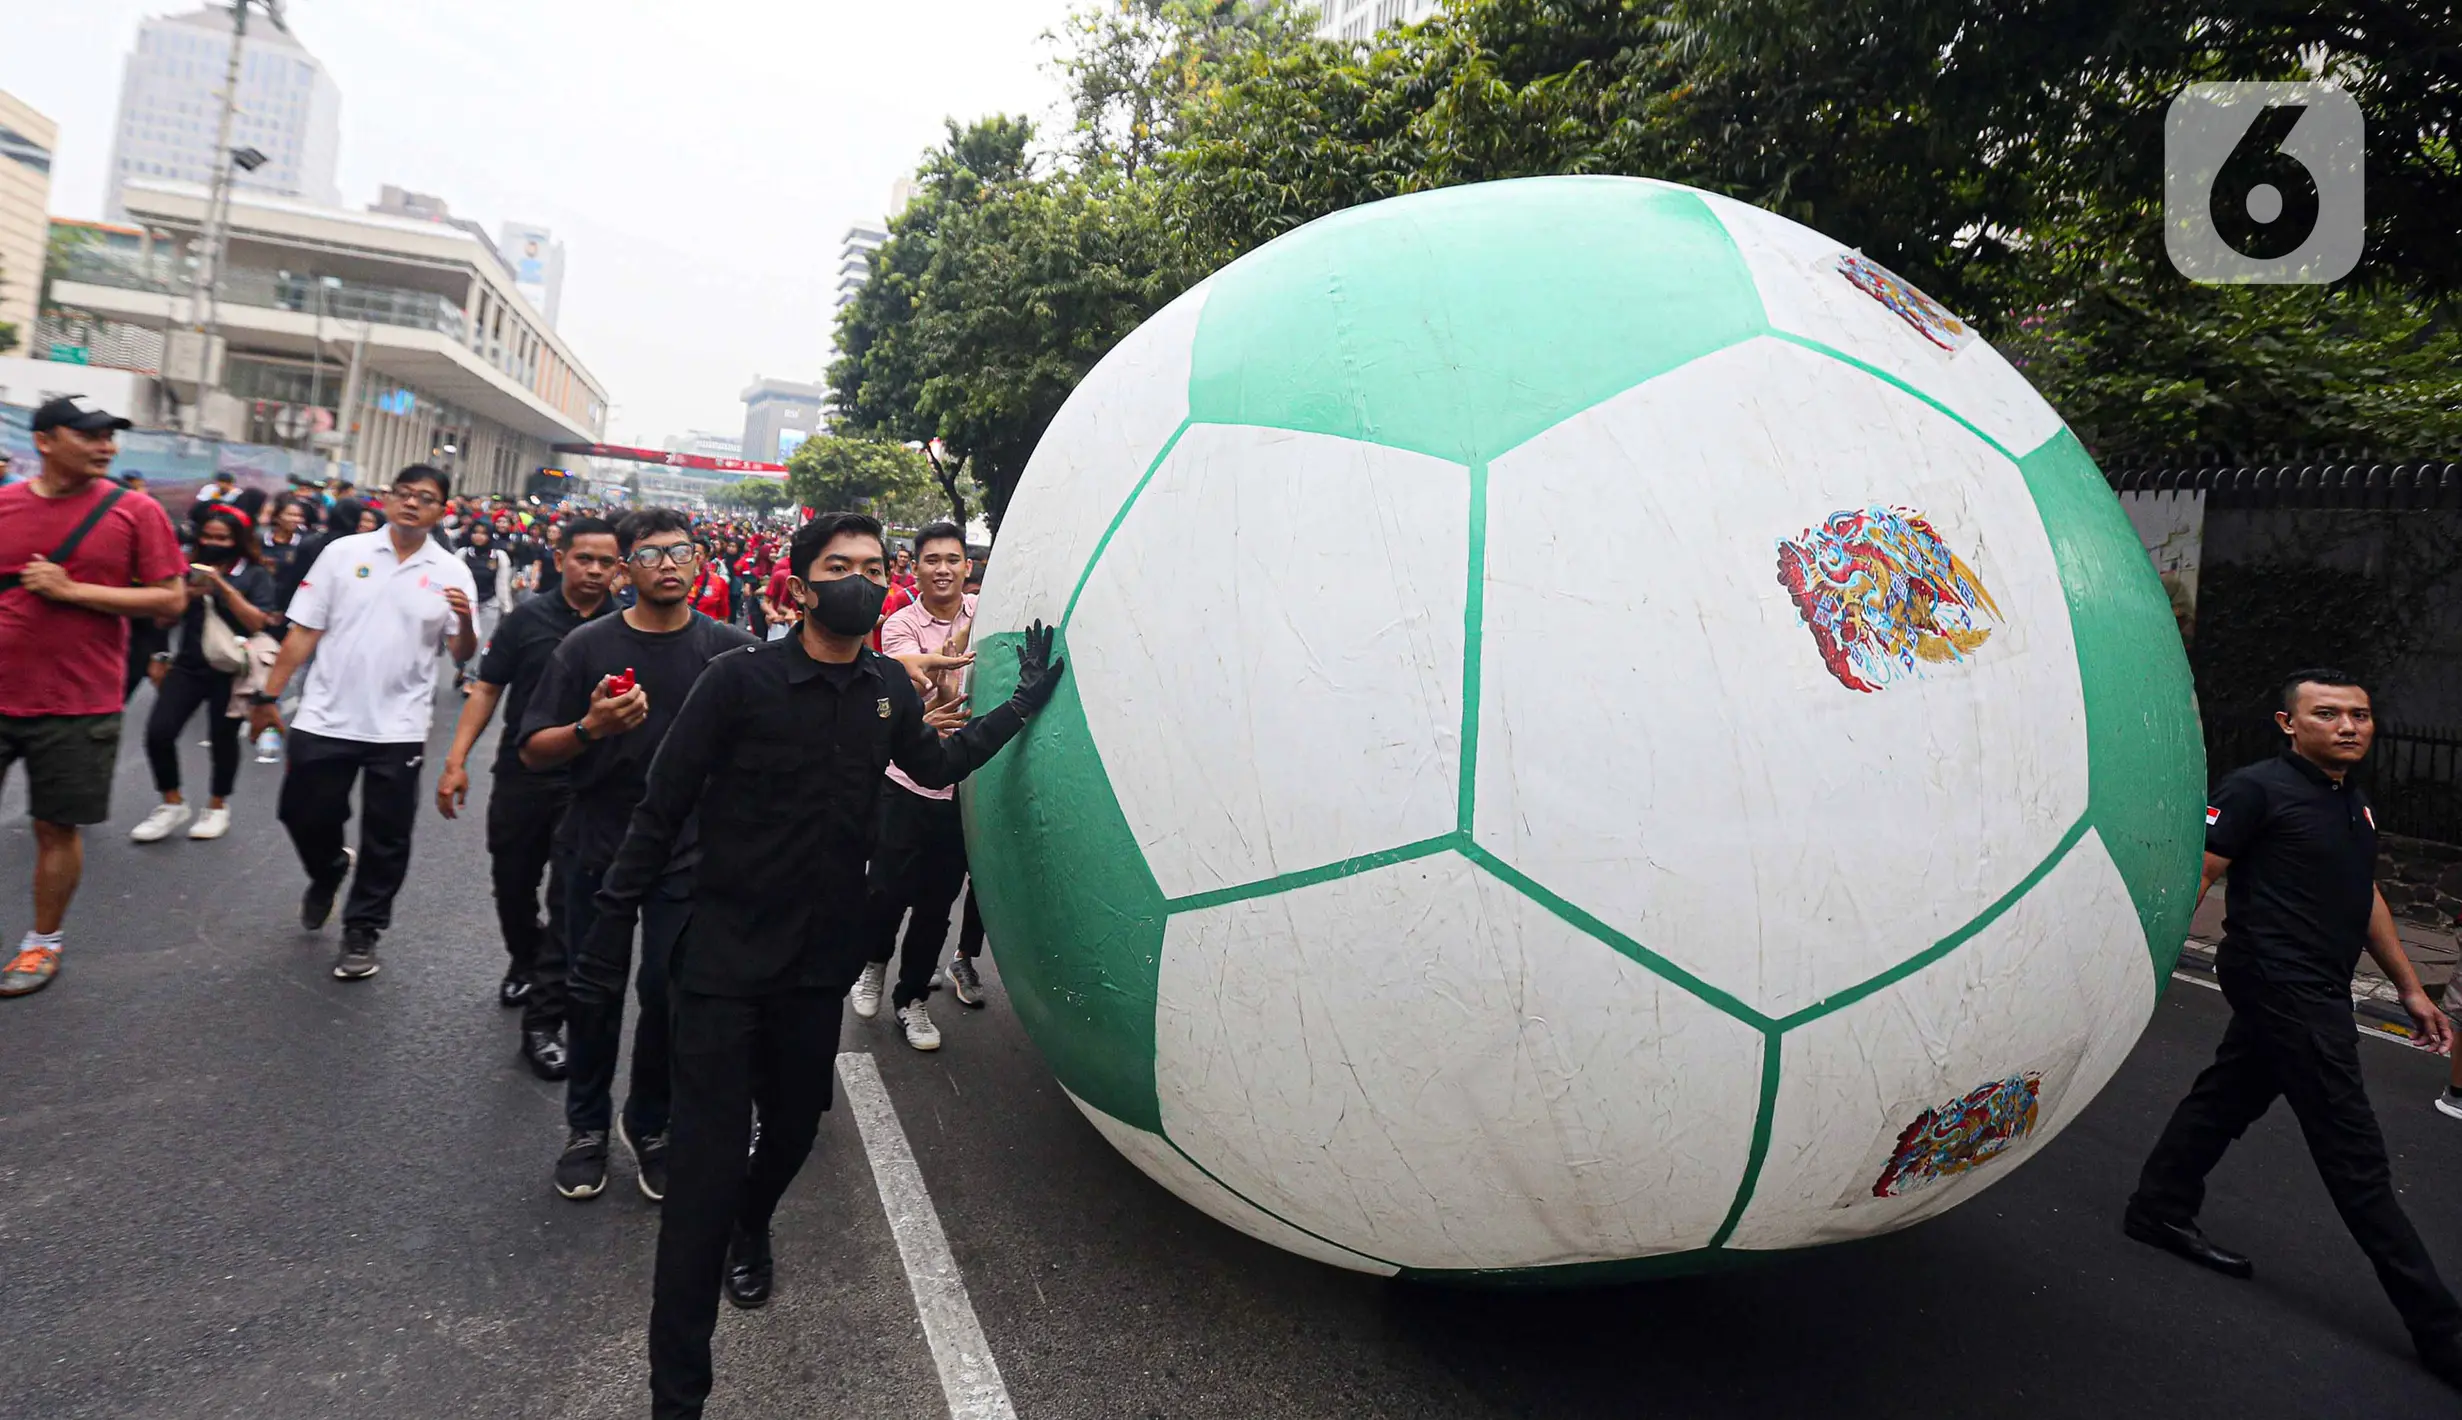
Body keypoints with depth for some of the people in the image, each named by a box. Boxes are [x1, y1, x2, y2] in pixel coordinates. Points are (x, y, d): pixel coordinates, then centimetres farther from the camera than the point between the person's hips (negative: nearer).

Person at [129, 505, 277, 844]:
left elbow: (258, 623, -13)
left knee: (222, 738, 6)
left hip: (229, 671, -3)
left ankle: (218, 807, 25)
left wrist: (225, 588, -18)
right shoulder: (190, 569, 8)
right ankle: (172, 805, 12)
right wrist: (190, 593, -10)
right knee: (158, 733, -6)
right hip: (187, 666, 3)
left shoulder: (255, 574, -1)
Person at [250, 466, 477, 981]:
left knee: (385, 840, 6)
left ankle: (361, 932, 22)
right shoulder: (344, 552, 1)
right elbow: (304, 631, 2)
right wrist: (269, 694, 0)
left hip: (399, 727, -1)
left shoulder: (450, 572, 0)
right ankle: (328, 872, 44)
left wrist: (465, 620, -22)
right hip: (325, 719, 1)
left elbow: (462, 655, -1)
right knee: (304, 815, 11)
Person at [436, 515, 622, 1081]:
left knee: (572, 905, -1)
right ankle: (524, 962, 47)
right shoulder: (528, 617, -2)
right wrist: (456, 760, -4)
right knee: (512, 887, 18)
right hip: (520, 777, 2)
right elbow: (487, 689, 1)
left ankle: (543, 1022, 8)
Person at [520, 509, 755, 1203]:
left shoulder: (730, 648, -2)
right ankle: (586, 1126, 31)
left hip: (689, 851, -1)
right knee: (594, 991, 11)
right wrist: (590, 728, -20)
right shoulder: (589, 645, -2)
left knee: (670, 990, 3)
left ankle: (649, 1124, 26)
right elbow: (534, 751, -1)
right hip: (598, 846, 1)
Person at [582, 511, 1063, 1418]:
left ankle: (750, 1228, 56)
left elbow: (939, 767, 16)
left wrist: (1024, 702, 10)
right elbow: (663, 806, -10)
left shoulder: (889, 689, 0)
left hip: (820, 963, 5)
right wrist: (613, 917, -7)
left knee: (793, 1130, 21)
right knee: (707, 1164, -2)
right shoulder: (742, 678, -15)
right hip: (725, 959, -5)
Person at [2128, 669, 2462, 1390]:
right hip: (2284, 988, -9)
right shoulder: (2256, 789, -13)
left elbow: (2365, 896, 24)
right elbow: (2191, 876, -18)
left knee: (2227, 1095, 16)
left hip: (2319, 992, 9)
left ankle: (2159, 1211, 29)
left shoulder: (2354, 803, 15)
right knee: (2356, 1156, -2)